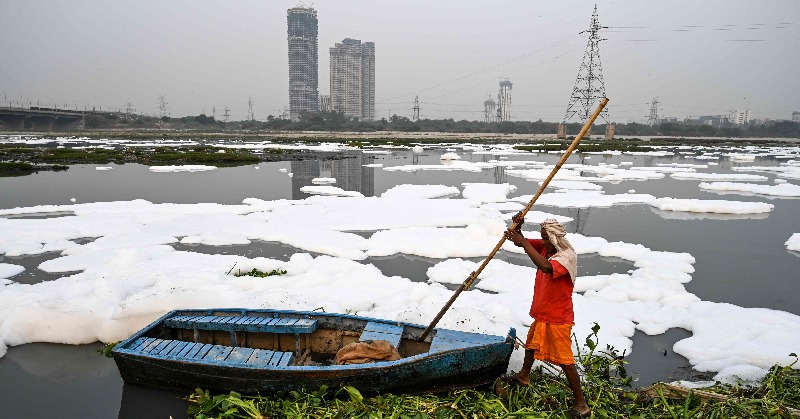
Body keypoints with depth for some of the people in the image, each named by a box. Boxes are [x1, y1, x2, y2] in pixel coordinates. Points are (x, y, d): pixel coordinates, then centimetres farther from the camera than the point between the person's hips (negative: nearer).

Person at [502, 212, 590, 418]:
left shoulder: (567, 256, -28)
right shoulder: (545, 247, -4)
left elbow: (545, 266, -47)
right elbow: (522, 242, -1)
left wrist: (523, 242, -44)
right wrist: (517, 228, -24)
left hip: (558, 318, -9)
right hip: (541, 312, 9)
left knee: (565, 359, -1)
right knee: (532, 343, 28)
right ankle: (524, 376, 52)